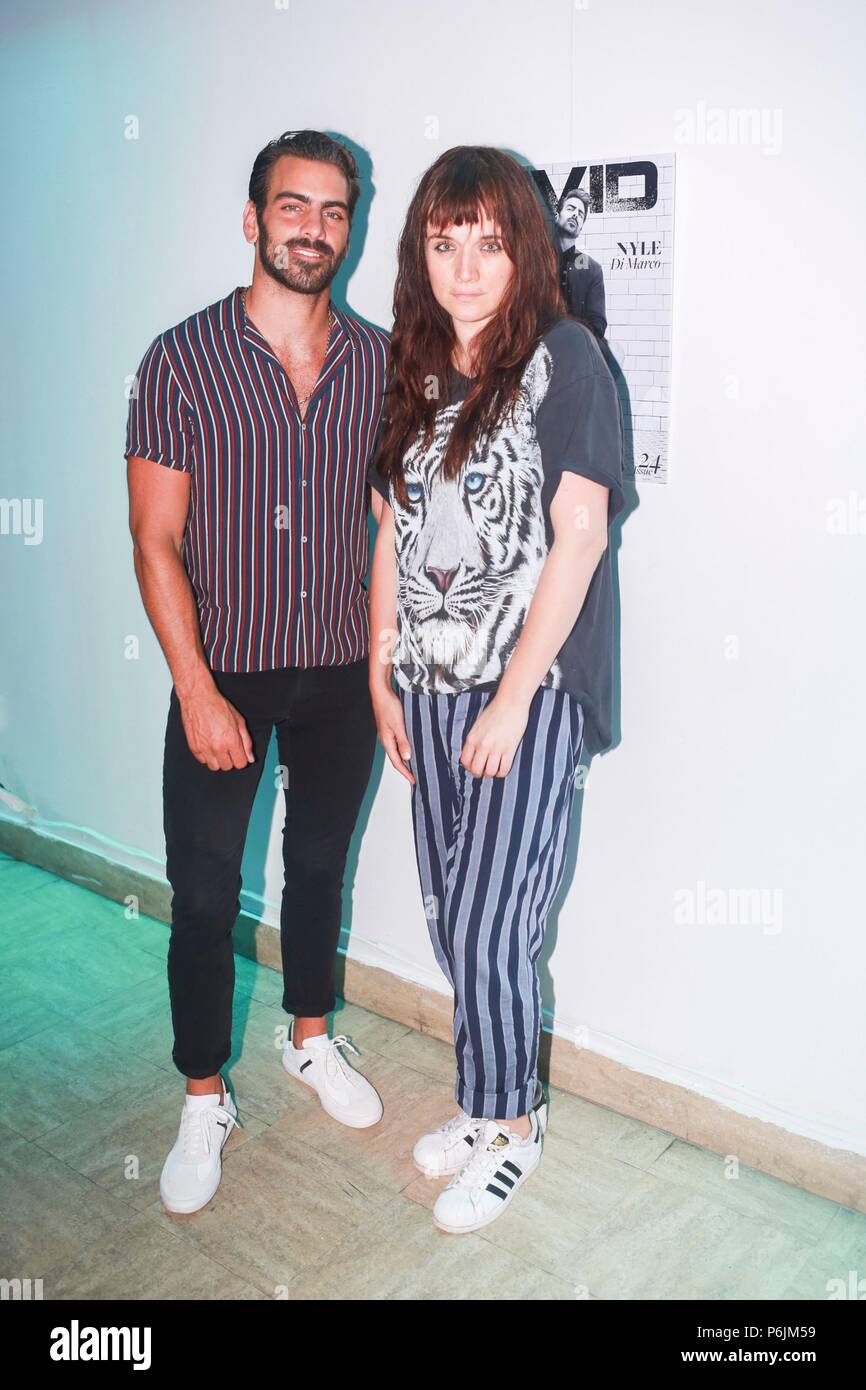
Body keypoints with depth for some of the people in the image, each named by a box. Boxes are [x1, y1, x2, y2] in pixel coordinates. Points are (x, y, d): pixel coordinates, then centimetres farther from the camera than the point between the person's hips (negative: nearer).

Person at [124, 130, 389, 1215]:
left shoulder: (379, 361, 1)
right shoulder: (182, 360, -8)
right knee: (204, 897, 5)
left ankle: (311, 1037, 41)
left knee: (320, 866, 18)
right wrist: (197, 691, -14)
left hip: (341, 676, 3)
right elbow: (156, 539, -9)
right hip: (223, 676, -2)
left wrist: (385, 659, 3)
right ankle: (203, 1100, 26)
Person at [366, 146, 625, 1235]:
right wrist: (382, 677, 9)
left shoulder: (563, 359, -6)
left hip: (529, 692, -6)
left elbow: (580, 535, -12)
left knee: (486, 929, -2)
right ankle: (488, 1099, 34)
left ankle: (511, 1124, 23)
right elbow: (392, 533, 13)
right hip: (430, 691, 6)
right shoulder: (415, 373, 12)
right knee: (452, 922, 13)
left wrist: (512, 698, -14)